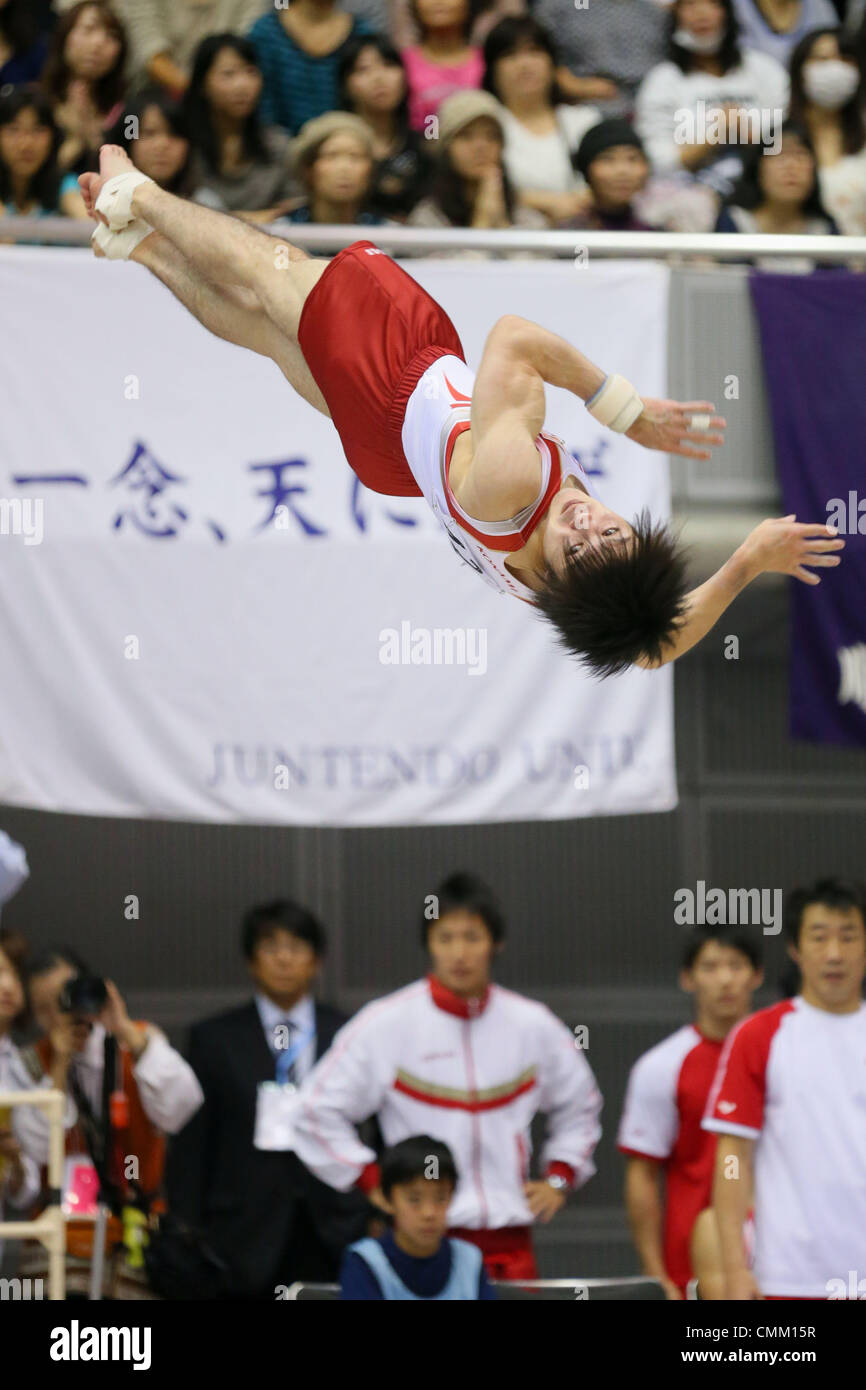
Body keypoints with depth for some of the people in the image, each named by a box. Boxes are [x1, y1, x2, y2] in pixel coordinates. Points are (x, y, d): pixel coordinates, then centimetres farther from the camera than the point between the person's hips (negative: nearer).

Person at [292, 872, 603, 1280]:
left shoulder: (533, 1025, 9)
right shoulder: (385, 1024, -1)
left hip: (510, 1244, 3)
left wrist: (558, 1179, 14)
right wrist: (375, 1184, -2)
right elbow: (317, 1112, 2)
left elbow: (579, 1105, 26)